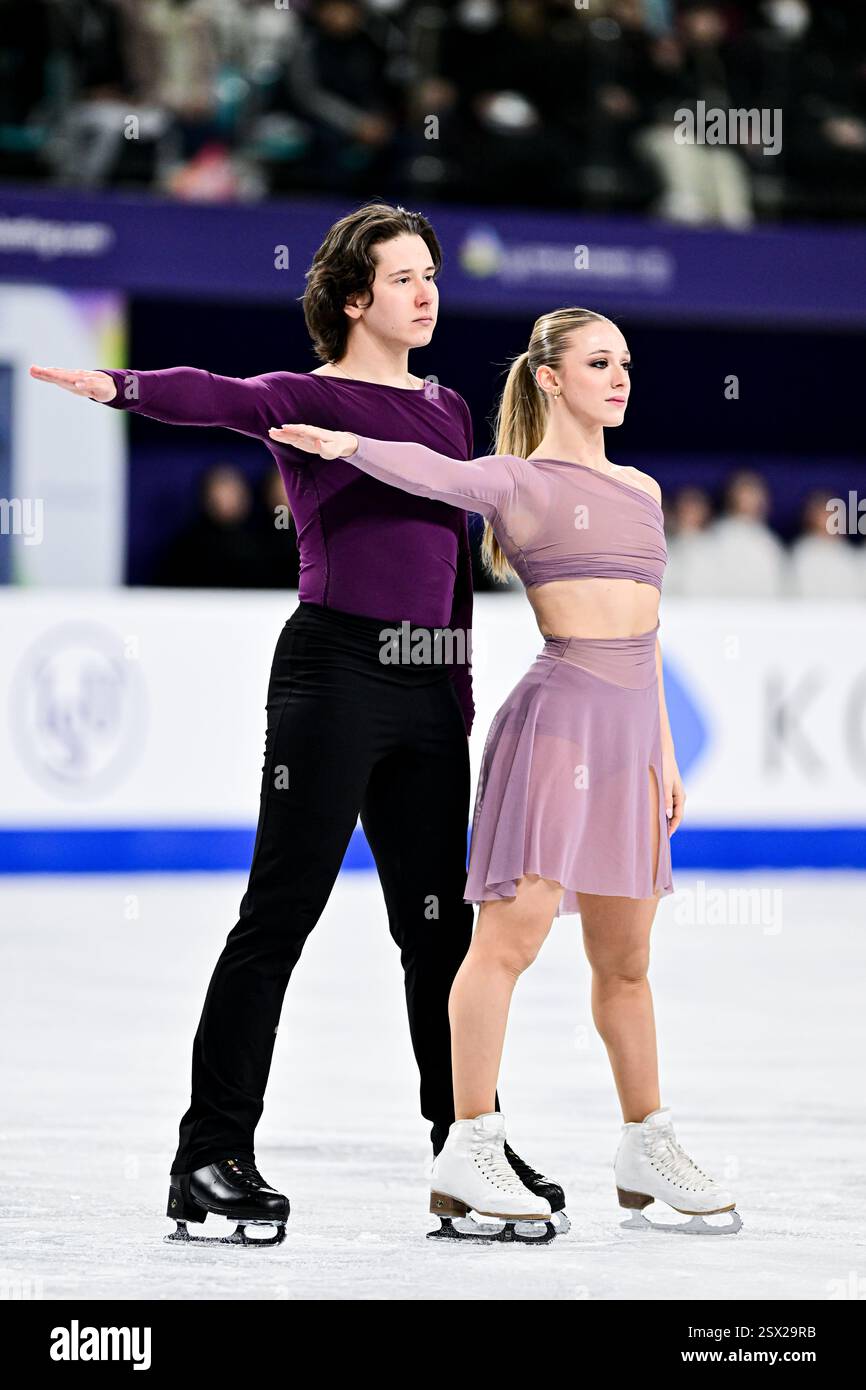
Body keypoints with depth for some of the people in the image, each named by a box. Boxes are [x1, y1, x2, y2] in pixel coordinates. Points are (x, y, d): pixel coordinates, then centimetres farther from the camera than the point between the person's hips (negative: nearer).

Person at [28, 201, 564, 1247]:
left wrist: (461, 692, 20)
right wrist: (121, 385, -41)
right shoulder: (308, 398, -1)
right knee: (279, 916, -7)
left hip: (426, 690, 6)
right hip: (334, 672, -6)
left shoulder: (448, 412, 19)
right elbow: (217, 397, -22)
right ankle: (212, 1152, -4)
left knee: (439, 924, 11)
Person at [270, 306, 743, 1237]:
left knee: (625, 960, 14)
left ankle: (645, 1151, 23)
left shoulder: (641, 489, 20)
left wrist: (664, 751, 20)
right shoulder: (518, 481, -1)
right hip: (557, 715, -7)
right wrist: (345, 442, -39)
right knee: (512, 934, -13)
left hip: (631, 729, 7)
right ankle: (465, 1153, -13)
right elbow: (432, 472, -20)